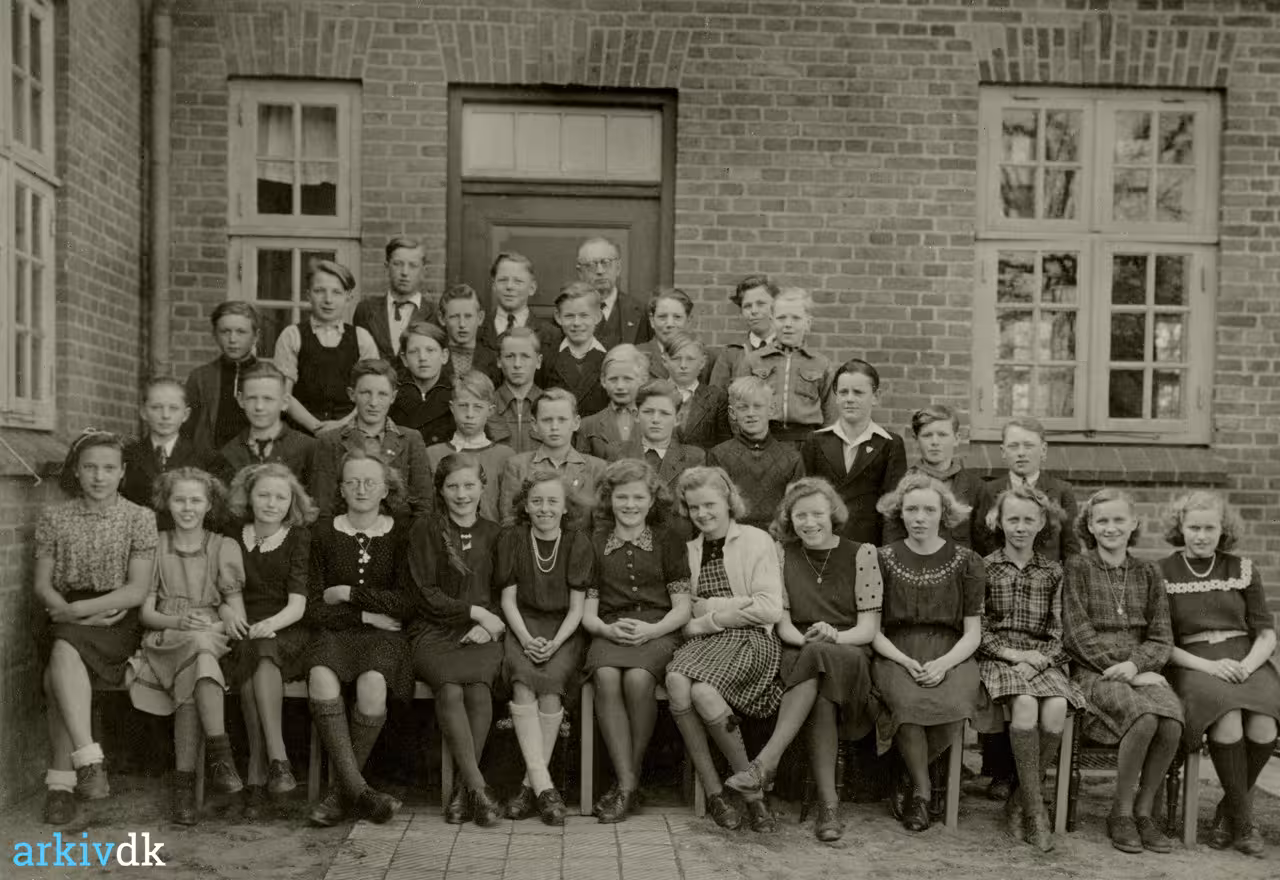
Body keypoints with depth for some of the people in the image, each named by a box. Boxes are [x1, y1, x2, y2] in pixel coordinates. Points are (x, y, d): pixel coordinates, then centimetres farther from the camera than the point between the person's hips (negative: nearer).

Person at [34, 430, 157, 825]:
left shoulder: (140, 518, 4)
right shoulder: (54, 517, 11)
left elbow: (137, 590, -3)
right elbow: (41, 585, 7)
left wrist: (79, 609, -14)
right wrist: (69, 612, -12)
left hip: (117, 624, -2)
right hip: (67, 621, 2)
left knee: (64, 650, -33)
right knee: (63, 659, -33)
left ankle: (61, 780, -31)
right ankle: (88, 762, -36)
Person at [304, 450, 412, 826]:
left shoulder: (401, 534, 7)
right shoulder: (324, 533, 9)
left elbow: (408, 603, -3)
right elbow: (313, 608, 4)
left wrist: (349, 593, -5)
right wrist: (365, 614, -6)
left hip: (384, 635, -1)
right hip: (333, 632, 1)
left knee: (372, 684, -33)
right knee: (321, 679, -33)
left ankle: (341, 792, -17)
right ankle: (359, 790, -29)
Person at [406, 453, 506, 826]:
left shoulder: (493, 534, 16)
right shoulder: (425, 530, 8)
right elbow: (426, 594, 1)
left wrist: (488, 624, -6)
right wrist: (475, 611, -5)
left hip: (482, 635, 1)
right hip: (434, 631, -1)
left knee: (478, 688, -31)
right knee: (450, 689, -32)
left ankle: (462, 787, -18)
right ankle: (478, 787, -25)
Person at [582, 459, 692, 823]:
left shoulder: (669, 544, 12)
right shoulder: (594, 543, 14)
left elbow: (682, 608, 7)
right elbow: (587, 612, 10)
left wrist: (652, 629, -12)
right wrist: (608, 629, -12)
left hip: (658, 632, -1)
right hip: (609, 633, 1)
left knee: (638, 678, -33)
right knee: (606, 677, -32)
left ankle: (630, 778, -15)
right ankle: (626, 782, -26)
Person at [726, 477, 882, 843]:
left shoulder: (862, 554, 5)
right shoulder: (783, 556, 11)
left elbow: (869, 627, -1)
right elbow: (783, 624, 6)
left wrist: (833, 637, -21)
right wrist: (806, 639, -17)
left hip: (850, 655, -1)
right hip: (800, 656, 1)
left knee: (821, 661, -37)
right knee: (821, 694, -35)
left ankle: (766, 762, -37)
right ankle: (828, 803, -34)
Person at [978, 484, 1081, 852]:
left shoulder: (1052, 572, 15)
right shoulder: (985, 568, 8)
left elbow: (1058, 630, 12)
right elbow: (977, 628, 3)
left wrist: (1042, 657, -7)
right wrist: (1010, 653, -10)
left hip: (1041, 660, 2)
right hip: (997, 658, -2)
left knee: (1056, 708, -29)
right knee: (1025, 704, -33)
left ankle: (1018, 801, -12)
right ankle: (1035, 808, -23)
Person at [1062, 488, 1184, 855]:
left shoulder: (1148, 572, 15)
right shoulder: (1077, 568, 4)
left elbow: (1162, 637, 8)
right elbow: (1078, 633, -4)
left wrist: (1136, 664, -12)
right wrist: (1123, 671, -13)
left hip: (1141, 670, 3)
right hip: (1092, 671, -3)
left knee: (1172, 723, -27)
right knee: (1145, 718, -31)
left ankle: (1143, 810, -6)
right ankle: (1121, 812, -12)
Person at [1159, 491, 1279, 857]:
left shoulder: (1243, 570, 13)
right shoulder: (1162, 573, 4)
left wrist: (1248, 665, -10)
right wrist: (1208, 665, -14)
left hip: (1247, 661, 3)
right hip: (1192, 665, -2)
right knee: (1228, 722, -33)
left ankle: (1228, 811, -2)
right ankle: (1243, 821, -12)